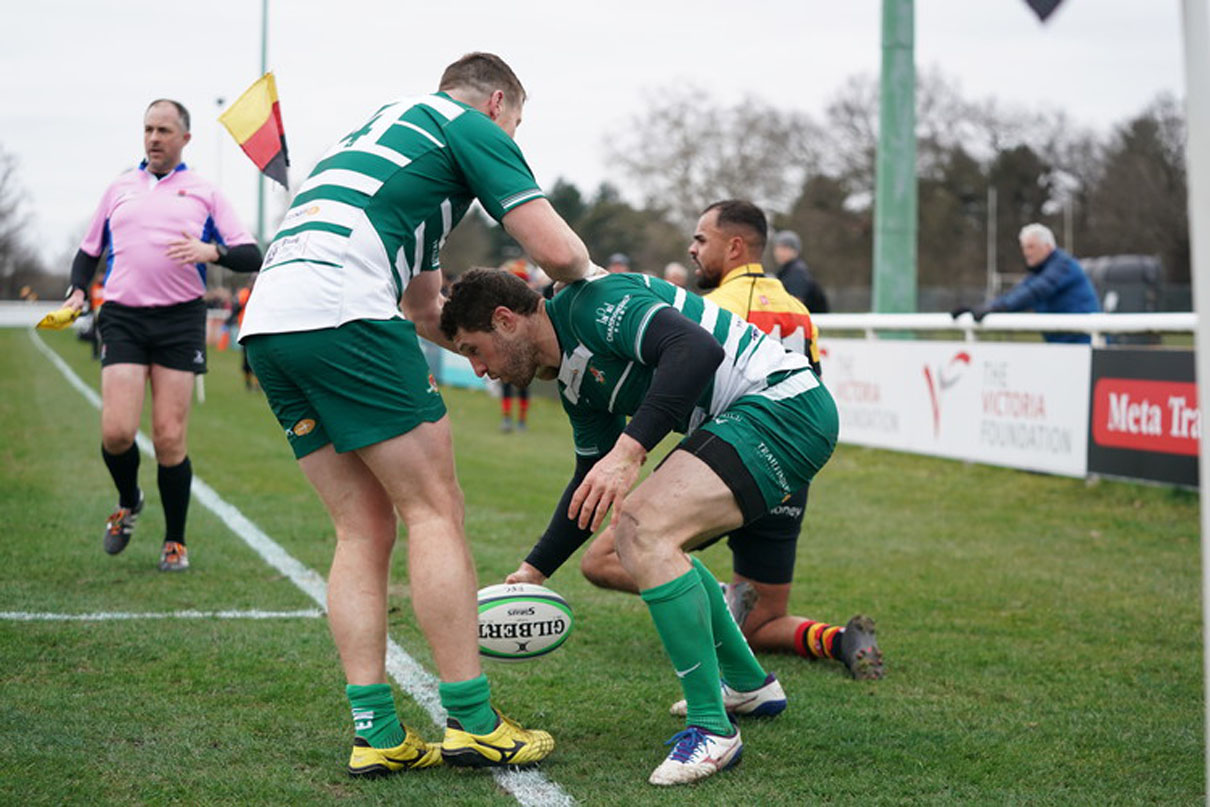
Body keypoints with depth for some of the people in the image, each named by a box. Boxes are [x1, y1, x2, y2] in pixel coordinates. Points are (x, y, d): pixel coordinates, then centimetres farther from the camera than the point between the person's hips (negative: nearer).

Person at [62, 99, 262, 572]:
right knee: (116, 432, -11)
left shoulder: (204, 194, 10)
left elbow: (251, 256, 4)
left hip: (180, 320, -1)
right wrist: (77, 292, 6)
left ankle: (175, 542, 11)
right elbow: (89, 251, 25)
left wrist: (212, 251, -15)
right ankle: (128, 502, 22)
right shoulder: (118, 190, 17)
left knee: (170, 439, -6)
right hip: (123, 318, 2)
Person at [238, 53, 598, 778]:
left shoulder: (389, 128, 35)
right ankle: (472, 722, 1)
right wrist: (585, 274, 22)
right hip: (341, 310, -8)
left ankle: (375, 731, 7)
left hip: (267, 321, 9)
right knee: (434, 511, -1)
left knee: (364, 530, 11)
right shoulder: (472, 127, 9)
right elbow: (557, 249, 0)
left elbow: (425, 310, 39)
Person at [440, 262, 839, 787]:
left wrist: (629, 451, -35)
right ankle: (751, 685, 33)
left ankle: (712, 730, -15)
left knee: (645, 531, -23)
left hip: (782, 402, -11)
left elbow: (697, 347, -30)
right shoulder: (576, 387, 16)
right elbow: (593, 483, 26)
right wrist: (536, 569, 25)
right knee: (634, 532, 21)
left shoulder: (590, 302, -15)